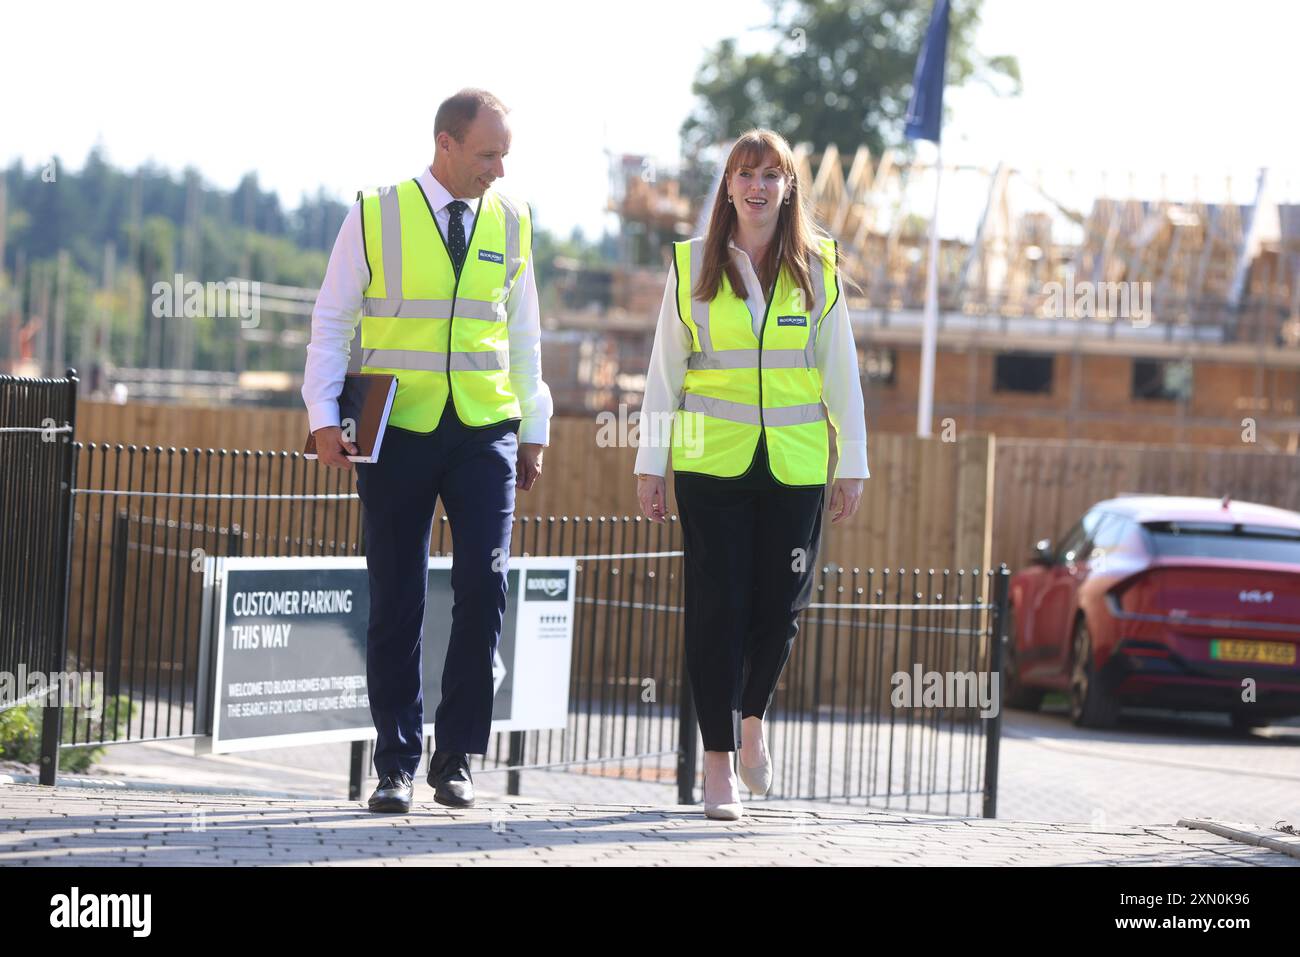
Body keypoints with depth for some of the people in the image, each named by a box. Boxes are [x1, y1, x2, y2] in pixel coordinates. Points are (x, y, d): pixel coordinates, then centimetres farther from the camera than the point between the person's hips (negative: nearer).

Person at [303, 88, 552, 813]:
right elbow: (332, 320, 2)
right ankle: (397, 765, 8)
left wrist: (534, 429, 14)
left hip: (485, 432, 2)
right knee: (397, 602, 1)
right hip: (397, 428, -2)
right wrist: (324, 416, -7)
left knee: (484, 588, -8)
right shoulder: (376, 216, 0)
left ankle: (457, 758, 3)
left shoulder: (511, 222, 10)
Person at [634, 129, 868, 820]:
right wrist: (650, 465, 1)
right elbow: (665, 368, 6)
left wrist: (852, 464, 5)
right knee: (717, 607, -4)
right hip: (710, 461, -1)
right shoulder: (694, 265, 4)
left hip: (794, 464, 1)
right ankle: (718, 762, 2)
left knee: (781, 604, 1)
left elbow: (840, 370, 8)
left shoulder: (818, 268, 6)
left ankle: (751, 717, 30)